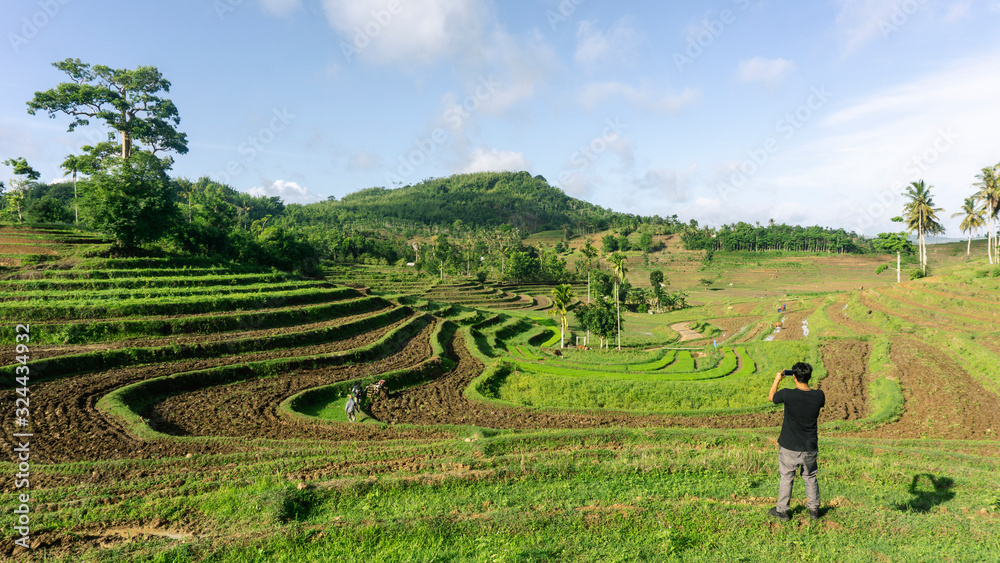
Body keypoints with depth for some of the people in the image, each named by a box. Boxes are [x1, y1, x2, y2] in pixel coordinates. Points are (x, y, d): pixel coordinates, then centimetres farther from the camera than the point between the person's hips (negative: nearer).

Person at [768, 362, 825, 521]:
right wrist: (811, 387, 16)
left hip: (789, 448, -3)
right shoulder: (818, 395, -13)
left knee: (786, 478, 13)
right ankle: (814, 509, 34)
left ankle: (782, 510, 25)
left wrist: (777, 379, 13)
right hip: (810, 448, 3)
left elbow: (771, 397, 1)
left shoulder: (787, 394, -22)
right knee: (810, 478, 22)